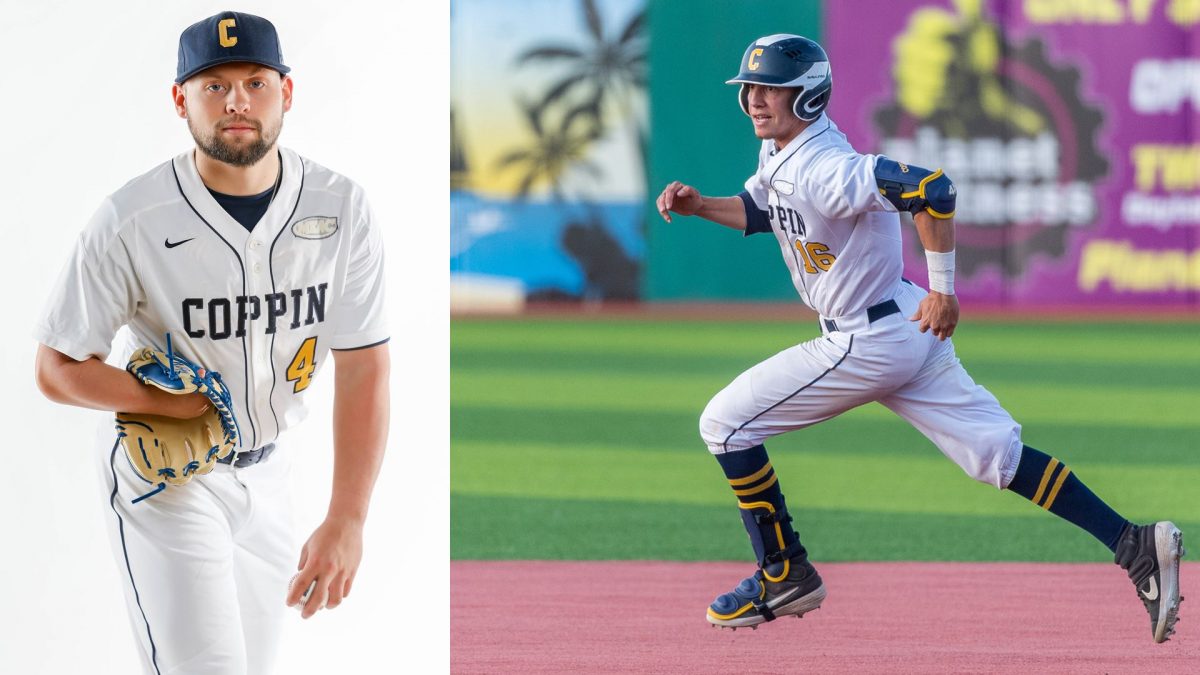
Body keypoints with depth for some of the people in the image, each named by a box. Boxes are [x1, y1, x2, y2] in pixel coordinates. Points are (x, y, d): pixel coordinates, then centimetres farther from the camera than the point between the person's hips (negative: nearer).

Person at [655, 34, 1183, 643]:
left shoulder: (824, 170, -24)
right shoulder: (779, 155, 7)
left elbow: (931, 190, -33)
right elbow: (760, 212, 27)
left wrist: (943, 290, -26)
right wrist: (699, 206, 9)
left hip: (870, 343, -10)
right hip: (906, 335, 10)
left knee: (725, 425, -1)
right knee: (1000, 457, 6)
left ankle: (785, 576, 9)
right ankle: (1135, 546, -1)